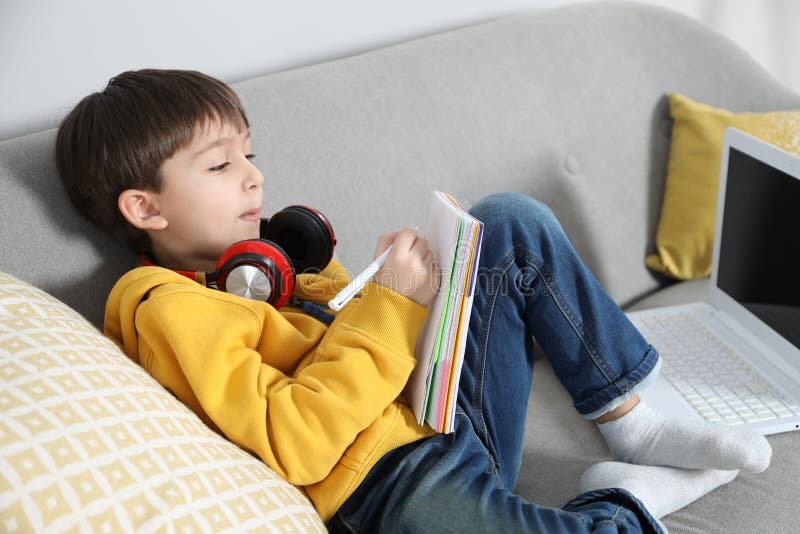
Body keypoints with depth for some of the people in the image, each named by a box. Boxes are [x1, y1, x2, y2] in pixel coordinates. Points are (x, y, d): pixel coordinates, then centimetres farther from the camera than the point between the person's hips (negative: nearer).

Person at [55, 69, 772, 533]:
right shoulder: (168, 308, -12)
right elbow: (288, 445, -23)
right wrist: (388, 306, -20)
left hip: (440, 415, 9)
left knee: (511, 222, 8)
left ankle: (634, 427, 5)